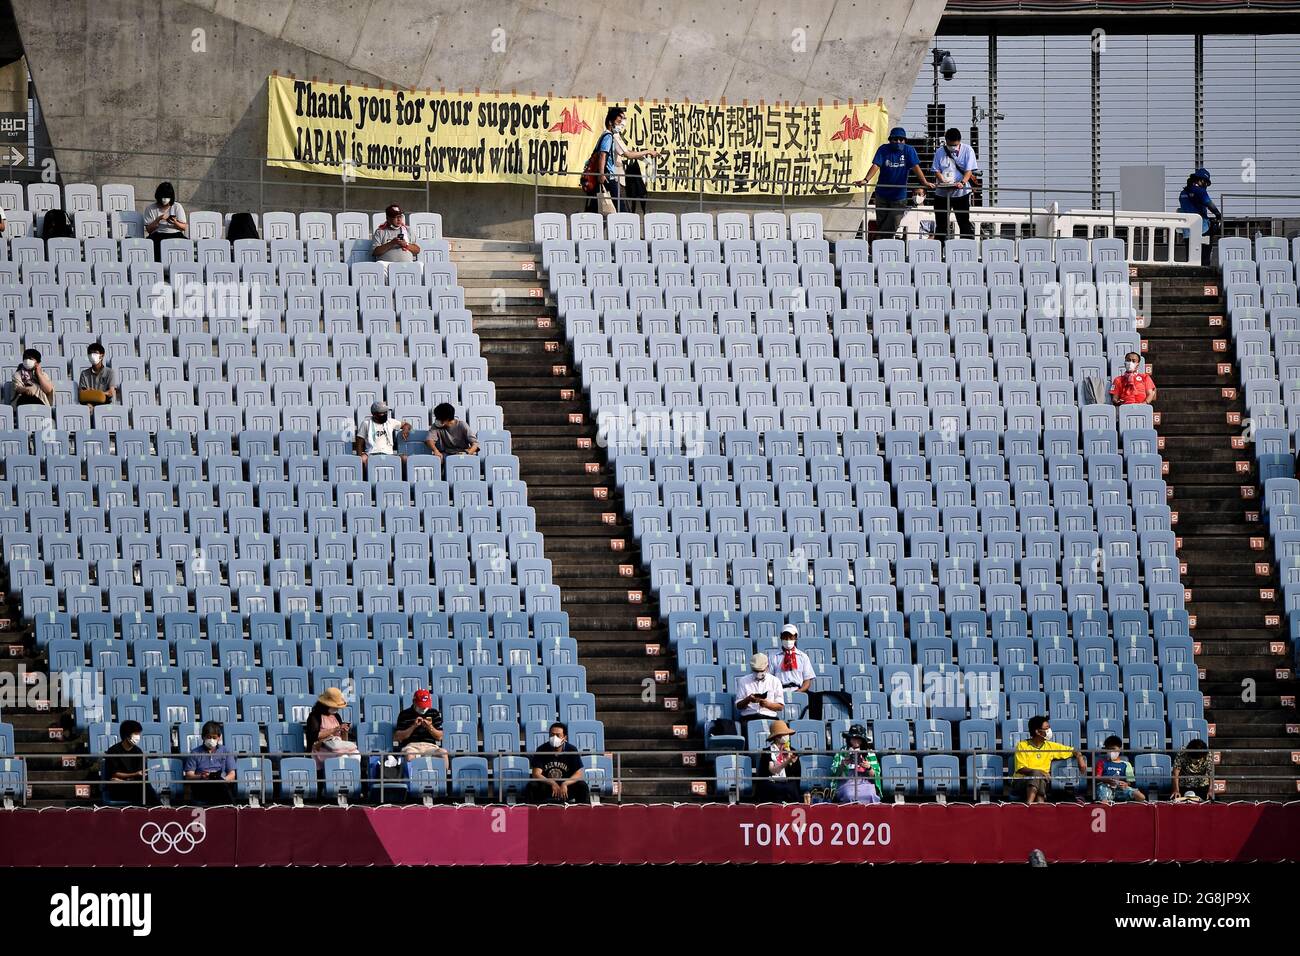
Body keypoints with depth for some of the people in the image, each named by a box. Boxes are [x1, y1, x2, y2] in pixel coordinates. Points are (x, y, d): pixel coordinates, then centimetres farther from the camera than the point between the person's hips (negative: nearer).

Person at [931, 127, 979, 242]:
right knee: (941, 224, 7)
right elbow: (936, 170, 4)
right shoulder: (940, 152, 5)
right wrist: (943, 180, -17)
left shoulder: (967, 151, -1)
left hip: (961, 193, -2)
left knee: (965, 223, -3)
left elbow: (969, 170, -7)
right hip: (942, 193, 2)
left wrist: (963, 182, -25)